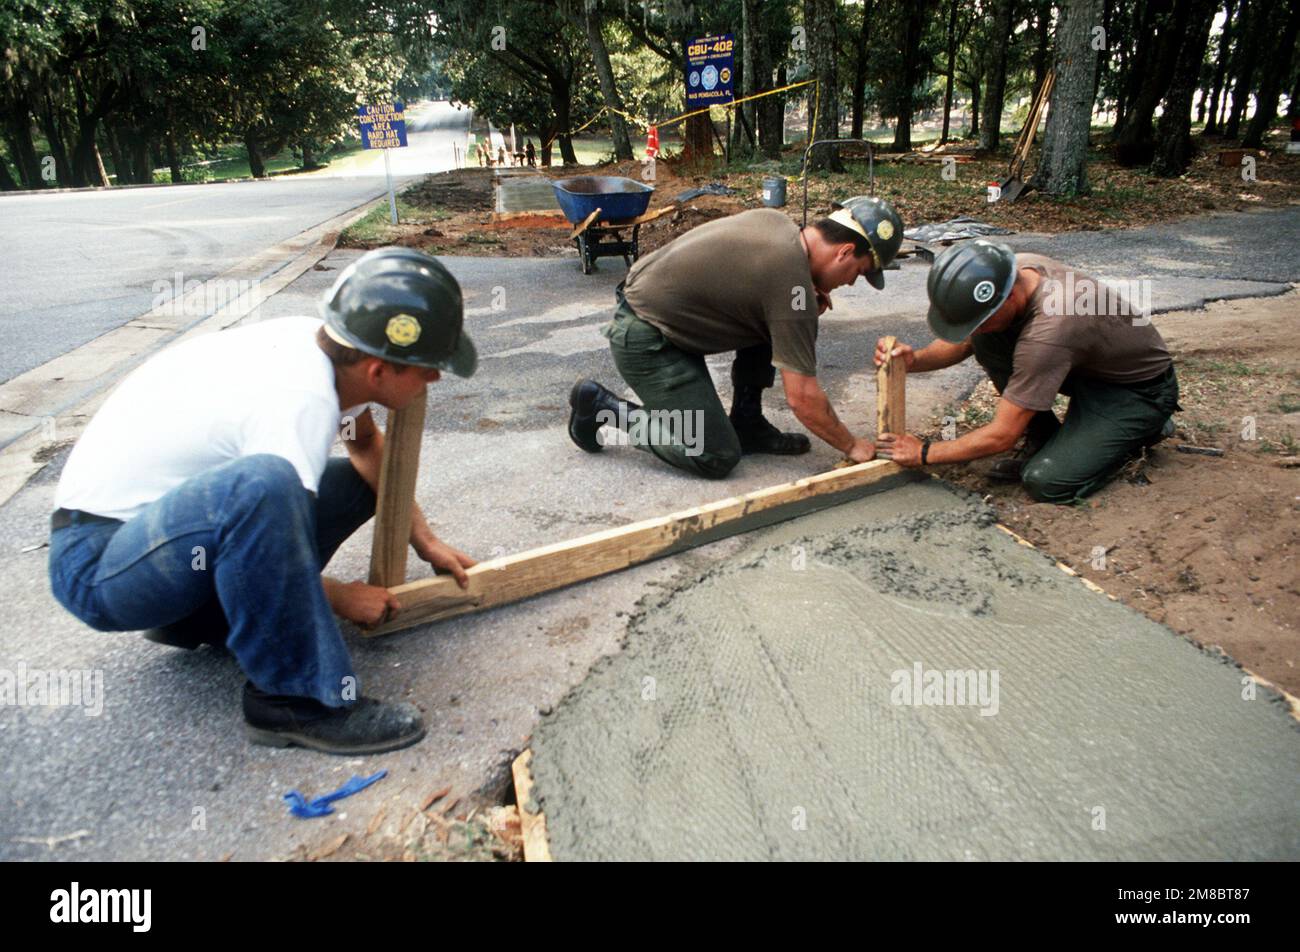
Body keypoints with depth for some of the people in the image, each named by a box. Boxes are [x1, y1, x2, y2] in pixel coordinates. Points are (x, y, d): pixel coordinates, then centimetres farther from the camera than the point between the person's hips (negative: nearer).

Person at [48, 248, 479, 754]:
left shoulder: (323, 343, -6)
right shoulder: (300, 403, -31)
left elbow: (366, 442, 13)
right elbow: (279, 533, -23)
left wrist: (425, 540, 9)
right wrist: (342, 597, -5)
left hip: (162, 512, 9)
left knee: (355, 481, 12)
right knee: (263, 487, -39)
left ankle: (201, 616, 11)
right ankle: (298, 699, -20)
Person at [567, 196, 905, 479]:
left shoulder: (776, 220, 2)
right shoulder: (793, 284, -22)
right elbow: (802, 398, -20)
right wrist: (851, 446, -4)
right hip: (645, 342, -10)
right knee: (717, 457, -8)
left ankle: (747, 424, 15)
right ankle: (602, 406, 2)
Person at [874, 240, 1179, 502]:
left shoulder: (1048, 332, -39)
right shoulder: (1013, 269, -17)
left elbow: (1001, 436, -29)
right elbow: (965, 341, 0)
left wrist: (924, 453, -20)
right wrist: (916, 359, -20)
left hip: (1140, 389, -8)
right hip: (1090, 365, 8)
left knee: (1046, 482, -22)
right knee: (987, 340, -13)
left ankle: (1144, 429, 4)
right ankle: (1043, 441, 3)